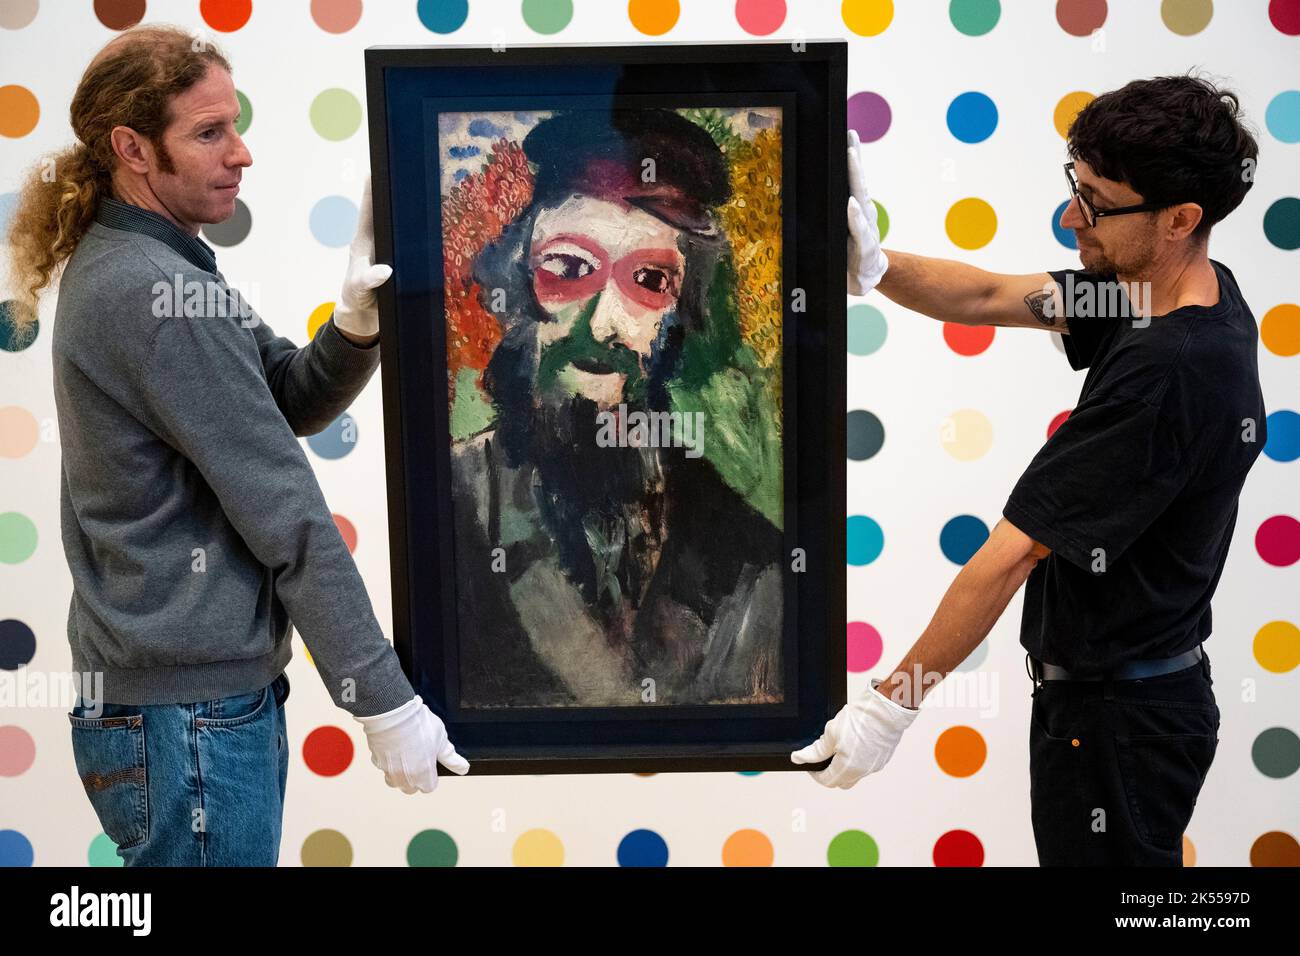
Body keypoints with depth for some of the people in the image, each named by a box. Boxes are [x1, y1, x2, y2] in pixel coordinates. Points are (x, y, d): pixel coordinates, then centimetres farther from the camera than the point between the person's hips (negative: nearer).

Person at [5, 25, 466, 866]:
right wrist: (387, 702, -17)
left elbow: (293, 403, 8)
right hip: (192, 713, -10)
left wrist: (358, 322, -12)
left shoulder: (116, 265, 10)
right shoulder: (161, 295, -20)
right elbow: (287, 519, -21)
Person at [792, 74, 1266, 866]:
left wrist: (891, 705, -20)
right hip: (1150, 689, 9)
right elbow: (991, 299, 1)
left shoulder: (1166, 374, -31)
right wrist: (873, 264, -17)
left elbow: (1011, 555, -27)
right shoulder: (1195, 292, -2)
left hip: (1116, 716, -9)